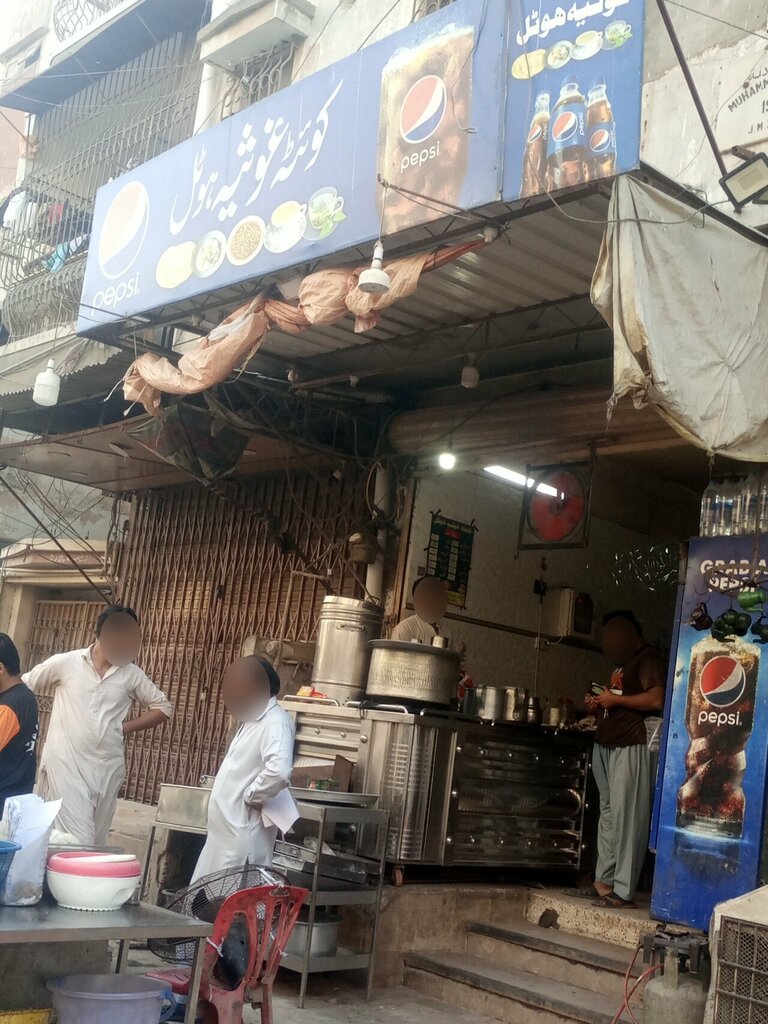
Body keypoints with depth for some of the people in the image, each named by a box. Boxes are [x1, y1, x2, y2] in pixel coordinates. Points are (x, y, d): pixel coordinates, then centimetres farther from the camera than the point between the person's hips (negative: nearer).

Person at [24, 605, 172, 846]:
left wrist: (125, 727, 4)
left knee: (95, 845, 8)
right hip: (67, 765, -3)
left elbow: (164, 707, 13)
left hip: (107, 769, 3)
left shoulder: (132, 675, 6)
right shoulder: (65, 663, 1)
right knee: (76, 845, -14)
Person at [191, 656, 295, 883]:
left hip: (243, 835, -10)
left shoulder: (276, 723, -17)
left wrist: (251, 796, -19)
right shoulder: (252, 719, 14)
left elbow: (279, 771, -33)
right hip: (225, 831, 10)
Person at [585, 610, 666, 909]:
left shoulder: (648, 658, -5)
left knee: (626, 816, -9)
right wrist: (599, 705, 13)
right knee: (607, 814, 11)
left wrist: (615, 699, -14)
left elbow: (656, 699, -19)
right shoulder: (624, 662, 22)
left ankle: (623, 890, -8)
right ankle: (604, 880, 16)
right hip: (605, 744, 10)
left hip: (630, 746, -10)